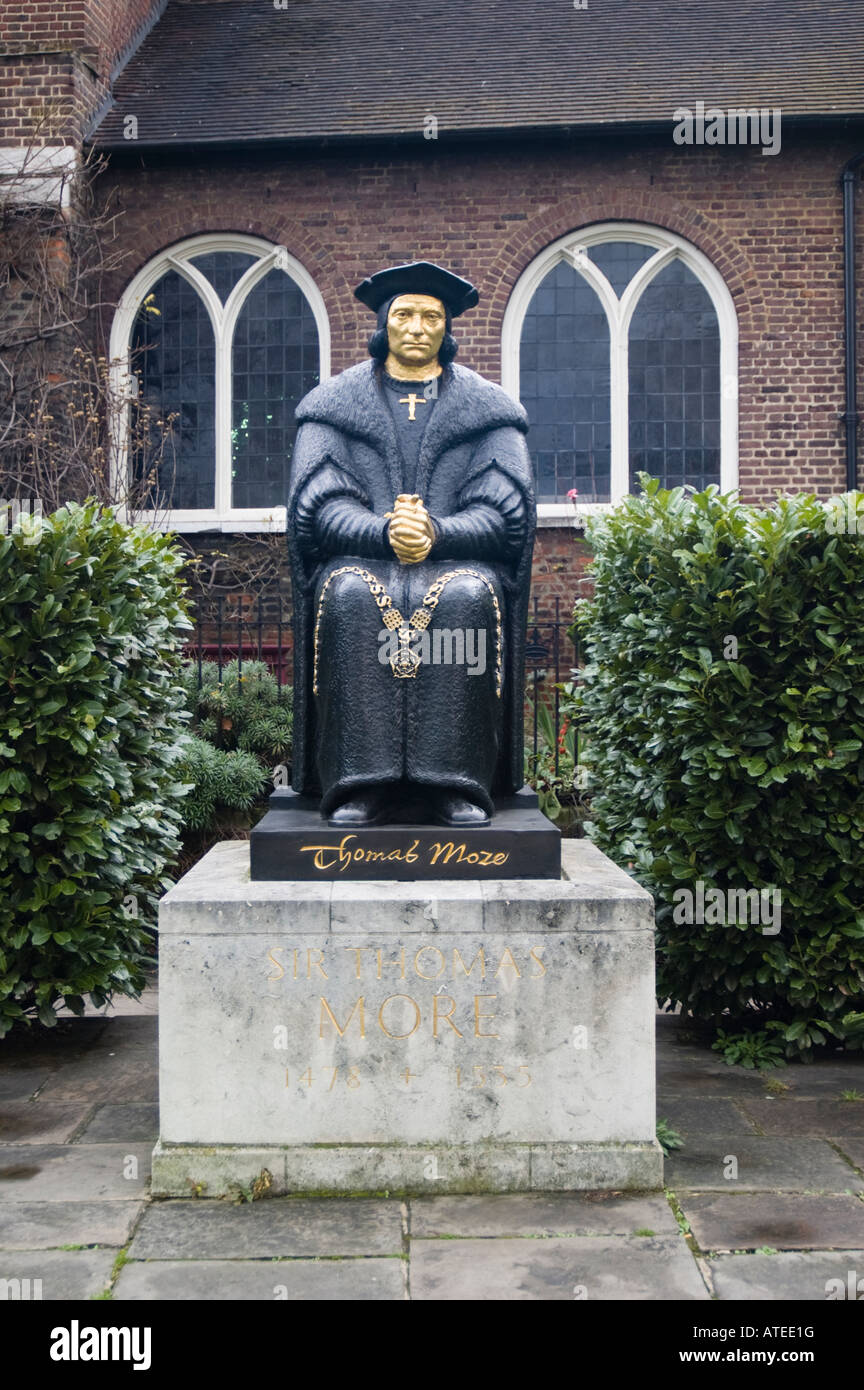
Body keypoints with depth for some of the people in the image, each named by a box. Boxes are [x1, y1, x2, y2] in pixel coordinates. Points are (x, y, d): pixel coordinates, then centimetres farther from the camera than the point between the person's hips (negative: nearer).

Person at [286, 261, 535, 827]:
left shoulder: (489, 409, 13)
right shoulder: (334, 404, 14)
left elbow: (506, 514, 1)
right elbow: (318, 507, 1)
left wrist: (435, 533, -20)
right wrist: (385, 532, -20)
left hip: (458, 560, 0)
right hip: (361, 557, 1)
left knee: (467, 596, -35)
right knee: (349, 596, -34)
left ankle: (459, 785, -32)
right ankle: (359, 785, -32)